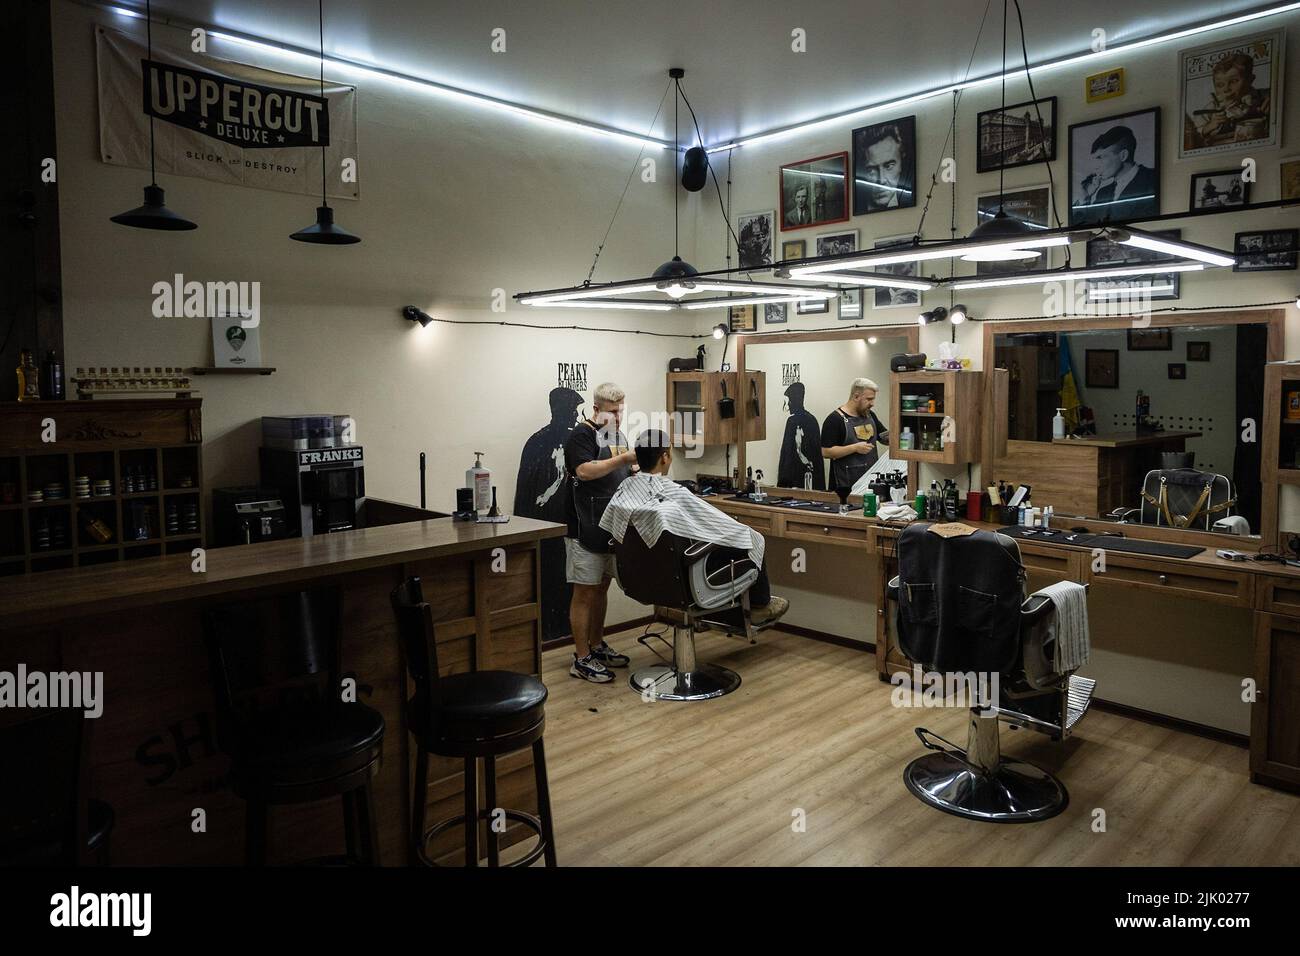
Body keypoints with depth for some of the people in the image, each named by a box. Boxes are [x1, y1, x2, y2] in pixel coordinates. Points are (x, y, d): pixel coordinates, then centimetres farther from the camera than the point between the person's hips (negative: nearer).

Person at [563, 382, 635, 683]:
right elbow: (585, 471, -26)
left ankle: (597, 646, 29)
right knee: (585, 592, -2)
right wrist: (623, 459, -28)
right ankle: (581, 659, 3)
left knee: (602, 588, 16)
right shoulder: (581, 435, -10)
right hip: (587, 530, -8)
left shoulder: (618, 435, 15)